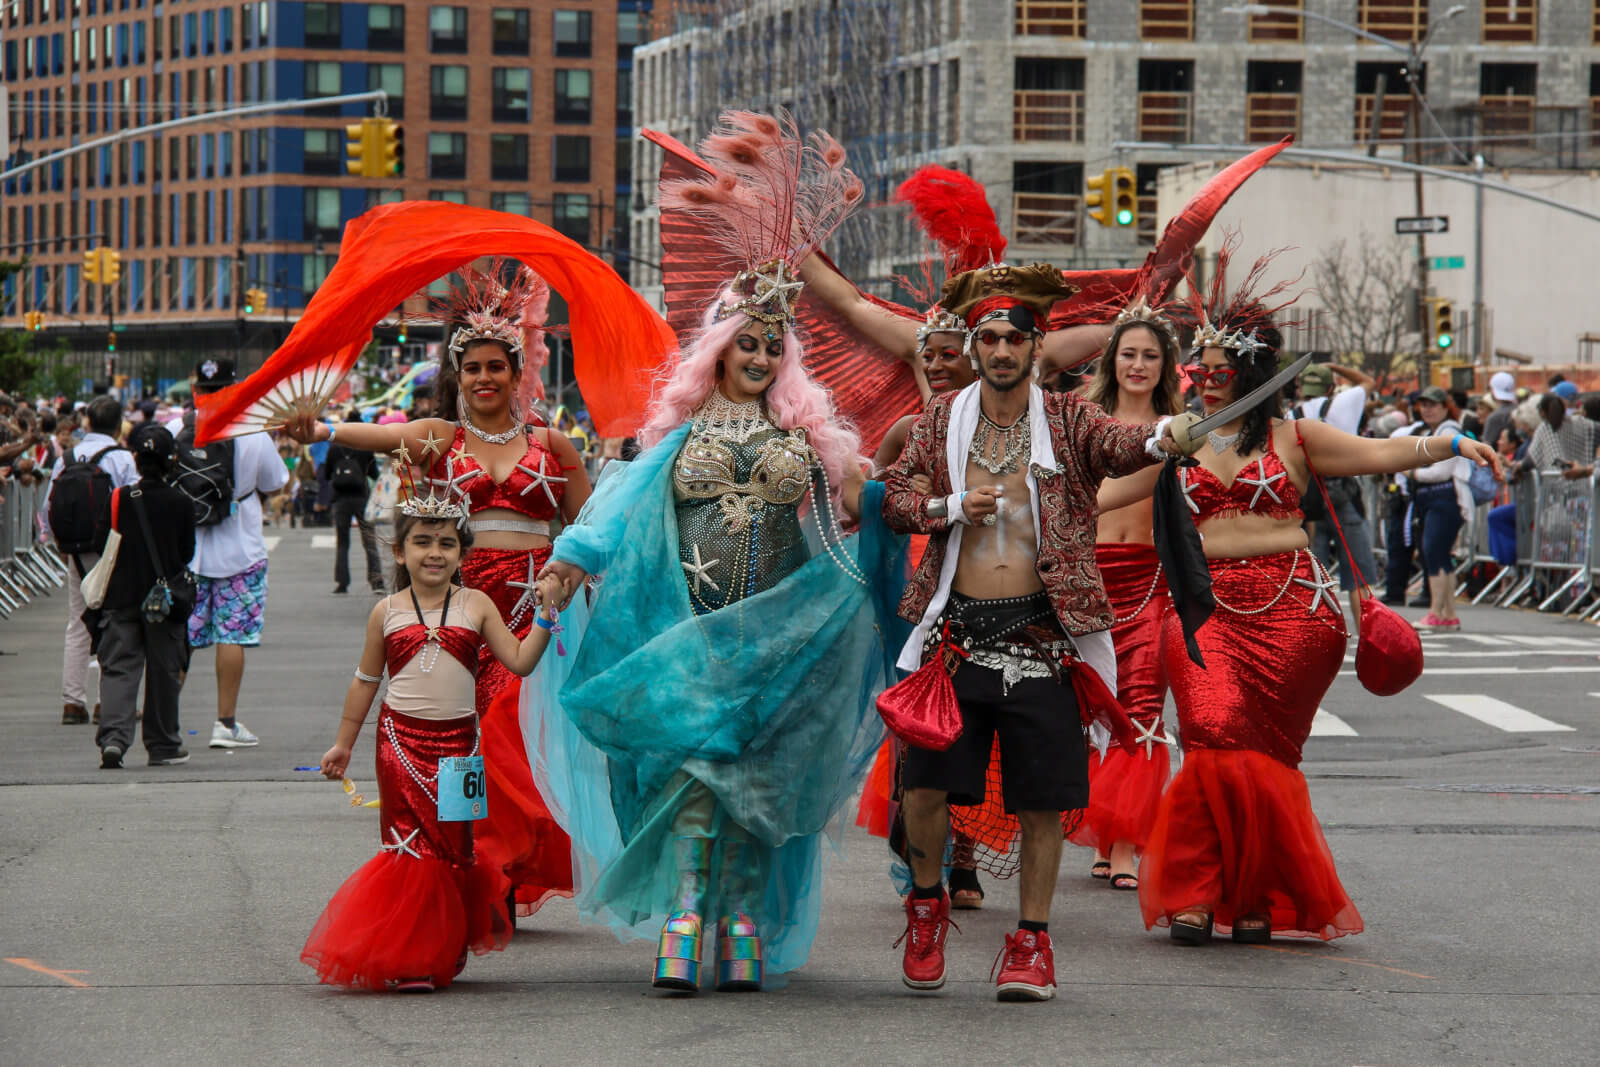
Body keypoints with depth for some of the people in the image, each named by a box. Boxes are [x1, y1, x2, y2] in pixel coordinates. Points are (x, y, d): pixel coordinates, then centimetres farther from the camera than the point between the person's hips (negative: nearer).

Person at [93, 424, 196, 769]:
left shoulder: (119, 499, -6)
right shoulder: (180, 504, -8)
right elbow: (188, 552, 1)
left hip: (121, 597, 1)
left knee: (119, 667, 2)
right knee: (163, 671, 10)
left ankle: (113, 737, -17)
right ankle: (163, 746, 16)